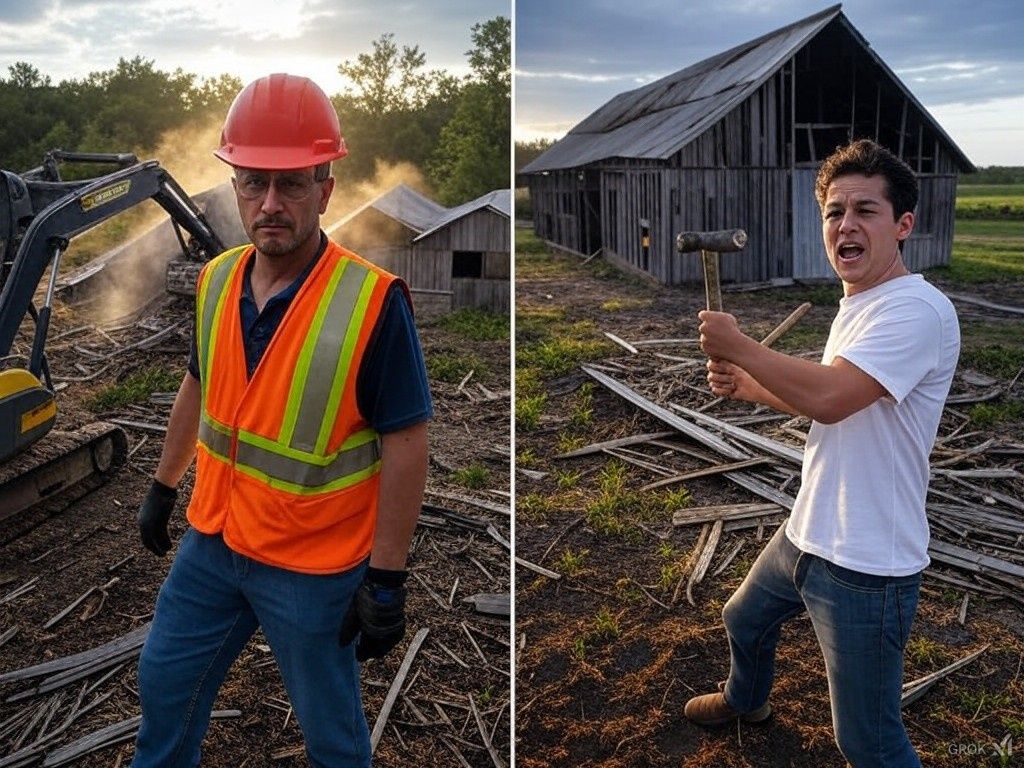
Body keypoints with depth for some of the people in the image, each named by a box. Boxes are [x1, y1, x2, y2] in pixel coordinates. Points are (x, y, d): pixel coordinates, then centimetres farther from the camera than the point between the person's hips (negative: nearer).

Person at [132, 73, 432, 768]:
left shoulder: (374, 301, -23)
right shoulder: (217, 280, -3)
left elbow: (406, 444, -20)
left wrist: (387, 580, -18)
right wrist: (164, 486, 20)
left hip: (314, 569, -6)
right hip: (213, 542, 6)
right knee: (165, 683, 25)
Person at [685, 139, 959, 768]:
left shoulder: (918, 309, -22)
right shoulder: (855, 306, 10)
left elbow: (829, 397, -34)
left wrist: (737, 347, -20)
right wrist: (748, 386, 5)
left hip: (867, 567, -10)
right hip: (806, 535, 10)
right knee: (745, 620, 32)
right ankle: (746, 700, 61)